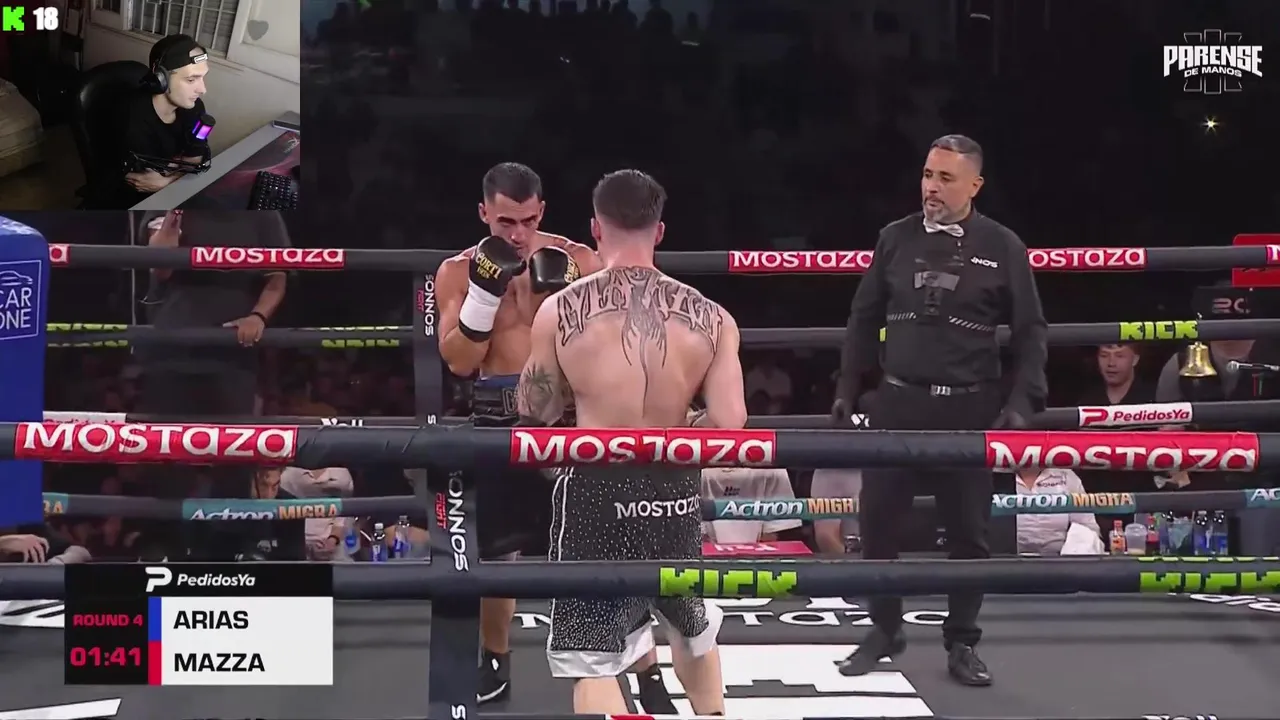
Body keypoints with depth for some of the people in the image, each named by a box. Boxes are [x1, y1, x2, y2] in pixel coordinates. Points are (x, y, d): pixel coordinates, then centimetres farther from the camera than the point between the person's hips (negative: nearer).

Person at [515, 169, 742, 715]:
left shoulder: (560, 311, -8)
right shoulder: (709, 318, -4)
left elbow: (534, 415, 2)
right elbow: (727, 427, -8)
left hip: (598, 493, -3)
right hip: (675, 494, 3)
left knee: (592, 659, 2)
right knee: (693, 627, 29)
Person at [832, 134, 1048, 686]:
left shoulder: (1002, 247, -2)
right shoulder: (896, 239, 4)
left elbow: (1030, 331, 0)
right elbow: (864, 318, 11)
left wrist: (1022, 402, -10)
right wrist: (848, 388, 5)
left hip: (969, 408, -2)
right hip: (898, 402, 2)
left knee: (969, 530, 5)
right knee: (878, 522, 5)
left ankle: (961, 644, 18)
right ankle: (884, 631, 21)